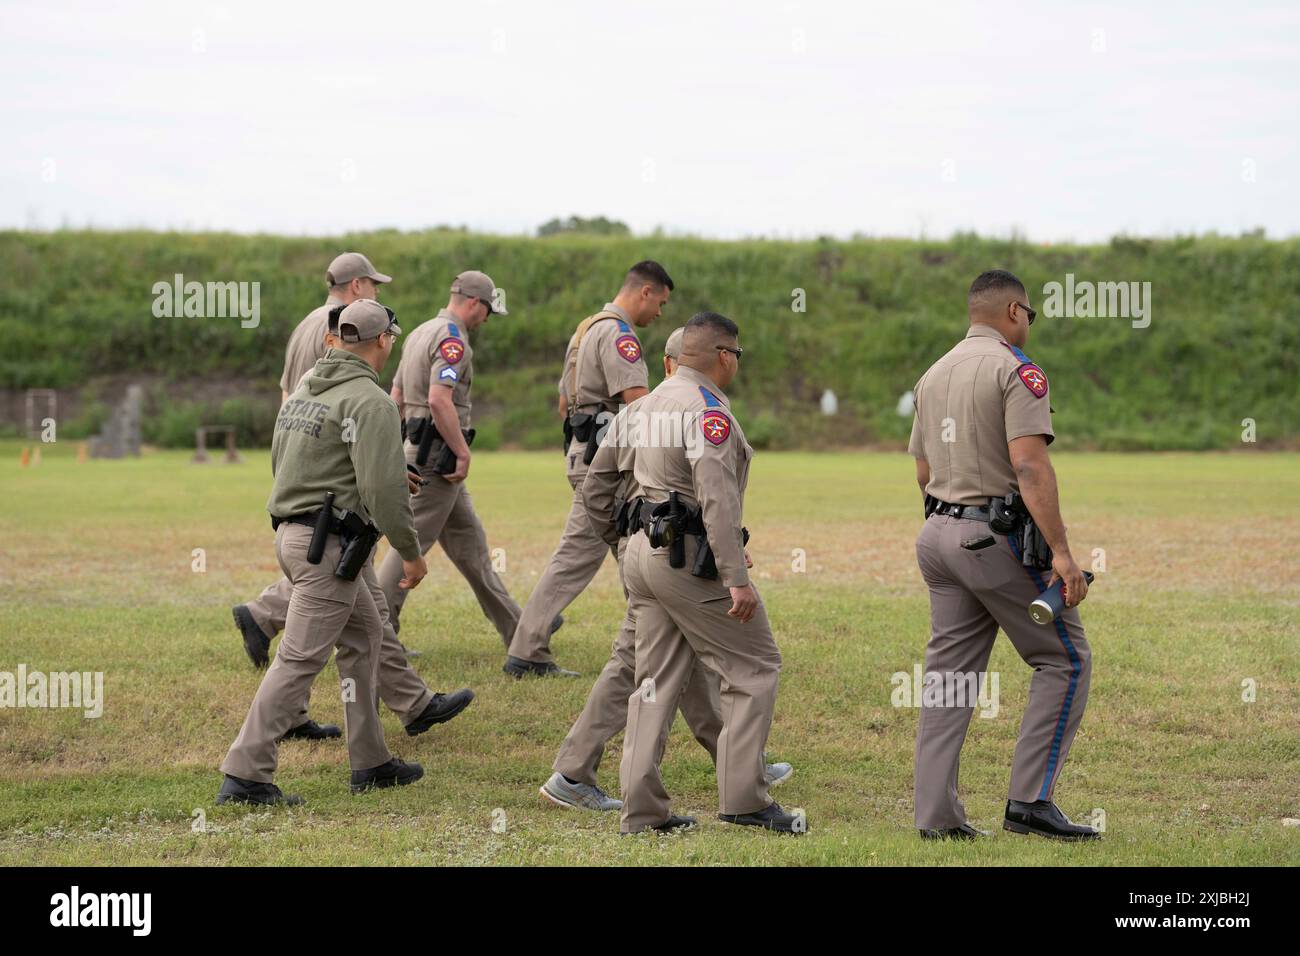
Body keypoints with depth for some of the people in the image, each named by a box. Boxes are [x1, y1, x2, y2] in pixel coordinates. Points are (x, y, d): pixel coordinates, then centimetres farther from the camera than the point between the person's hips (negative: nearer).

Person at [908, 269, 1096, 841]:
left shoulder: (934, 375, 15)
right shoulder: (1016, 370, -10)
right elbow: (1030, 465, -20)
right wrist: (1061, 552, -23)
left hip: (939, 535, 8)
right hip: (997, 537, -8)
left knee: (949, 673, 9)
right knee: (1065, 660, 2)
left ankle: (935, 814, 6)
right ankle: (1030, 800, -6)